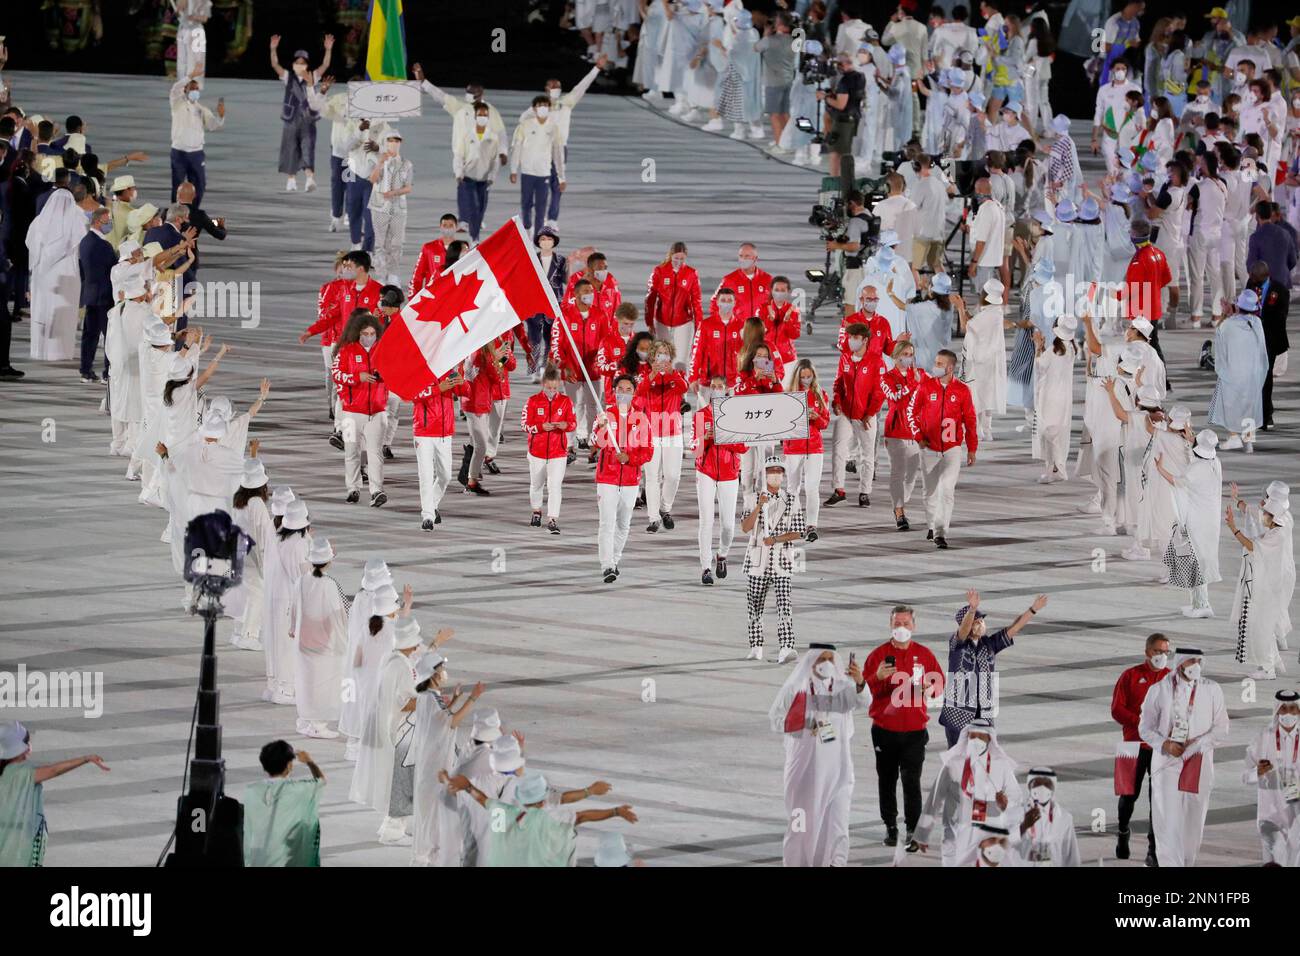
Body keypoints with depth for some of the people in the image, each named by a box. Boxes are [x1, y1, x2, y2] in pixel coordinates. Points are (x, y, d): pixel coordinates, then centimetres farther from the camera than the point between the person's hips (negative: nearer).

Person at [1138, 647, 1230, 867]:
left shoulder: (1212, 690, 3)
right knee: (1169, 822, -11)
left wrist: (1197, 743, -12)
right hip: (1168, 763, -2)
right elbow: (1145, 727, 5)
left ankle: (1187, 864, 18)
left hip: (1199, 765, 2)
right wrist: (1166, 745, -12)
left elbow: (1221, 729, 3)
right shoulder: (1159, 690, 2)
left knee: (1193, 823, 6)